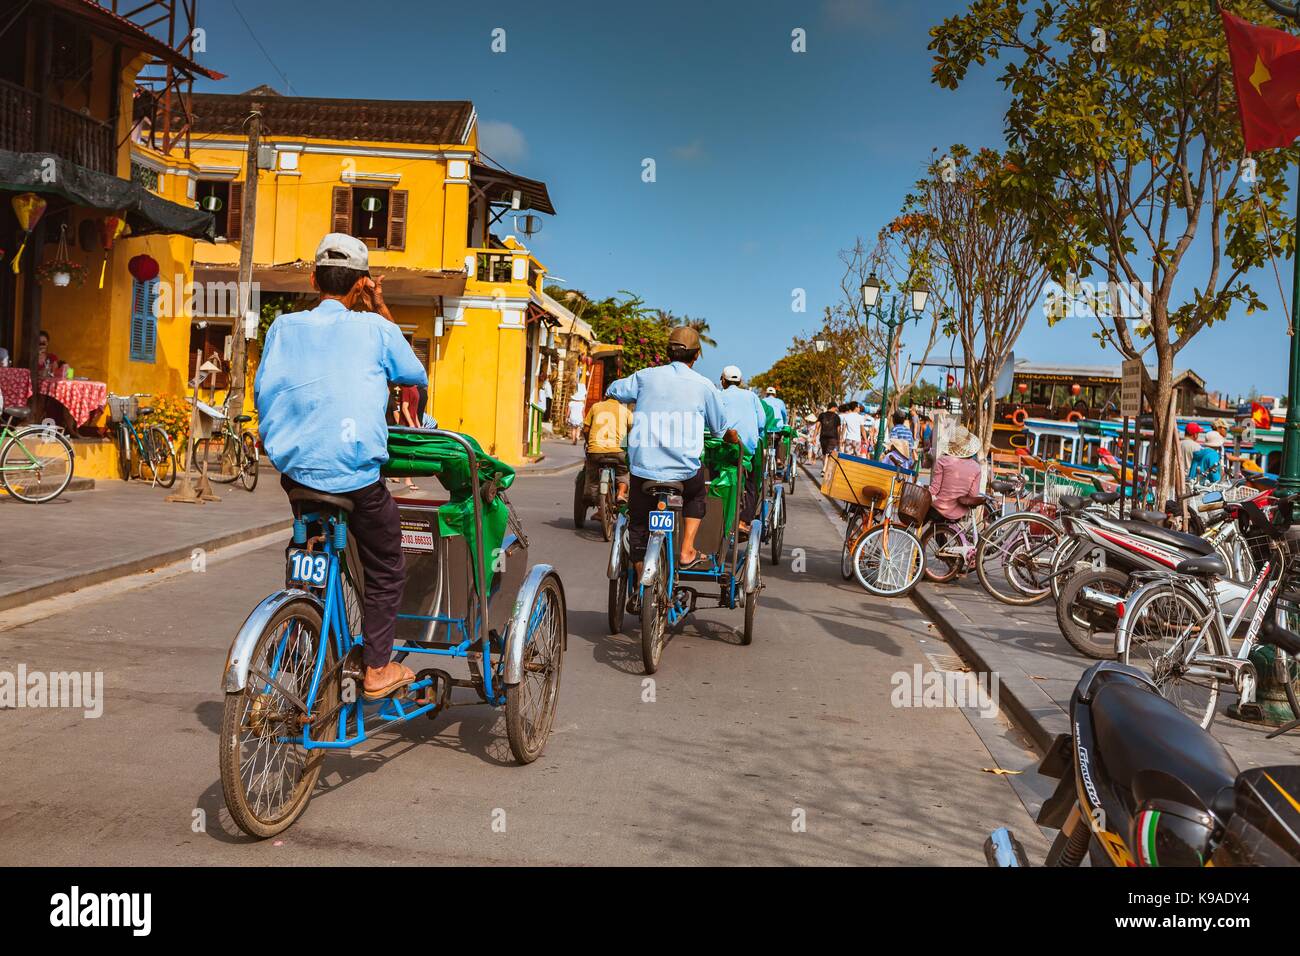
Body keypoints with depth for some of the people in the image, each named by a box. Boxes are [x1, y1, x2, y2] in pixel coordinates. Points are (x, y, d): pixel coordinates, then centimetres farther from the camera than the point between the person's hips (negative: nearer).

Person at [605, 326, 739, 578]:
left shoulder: (645, 377, 3)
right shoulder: (704, 385, 2)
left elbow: (613, 390, 18)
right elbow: (724, 429, 12)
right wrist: (737, 442, 33)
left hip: (643, 467, 0)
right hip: (685, 471, 0)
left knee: (638, 525, 16)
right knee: (696, 495, 32)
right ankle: (687, 551, 20)